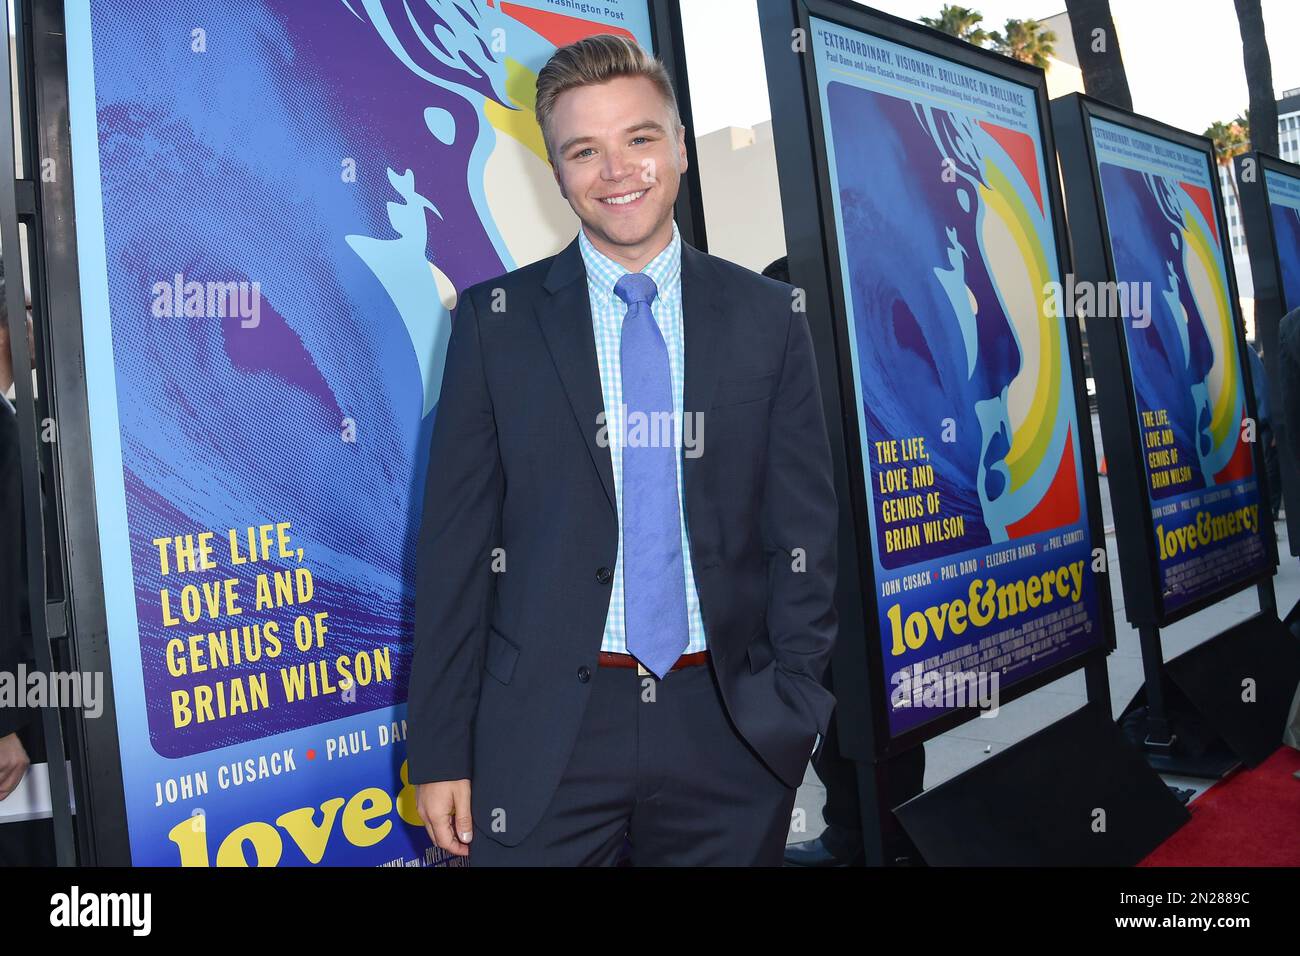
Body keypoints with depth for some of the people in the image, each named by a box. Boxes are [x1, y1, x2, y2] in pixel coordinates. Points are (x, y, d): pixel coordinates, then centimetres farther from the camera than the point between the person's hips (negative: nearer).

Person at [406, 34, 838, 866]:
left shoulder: (768, 318, 2)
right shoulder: (497, 319, -1)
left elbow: (804, 529, 3)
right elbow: (456, 542, -2)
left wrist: (792, 705, -4)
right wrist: (441, 749, -2)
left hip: (726, 723, 2)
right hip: (545, 731, -1)